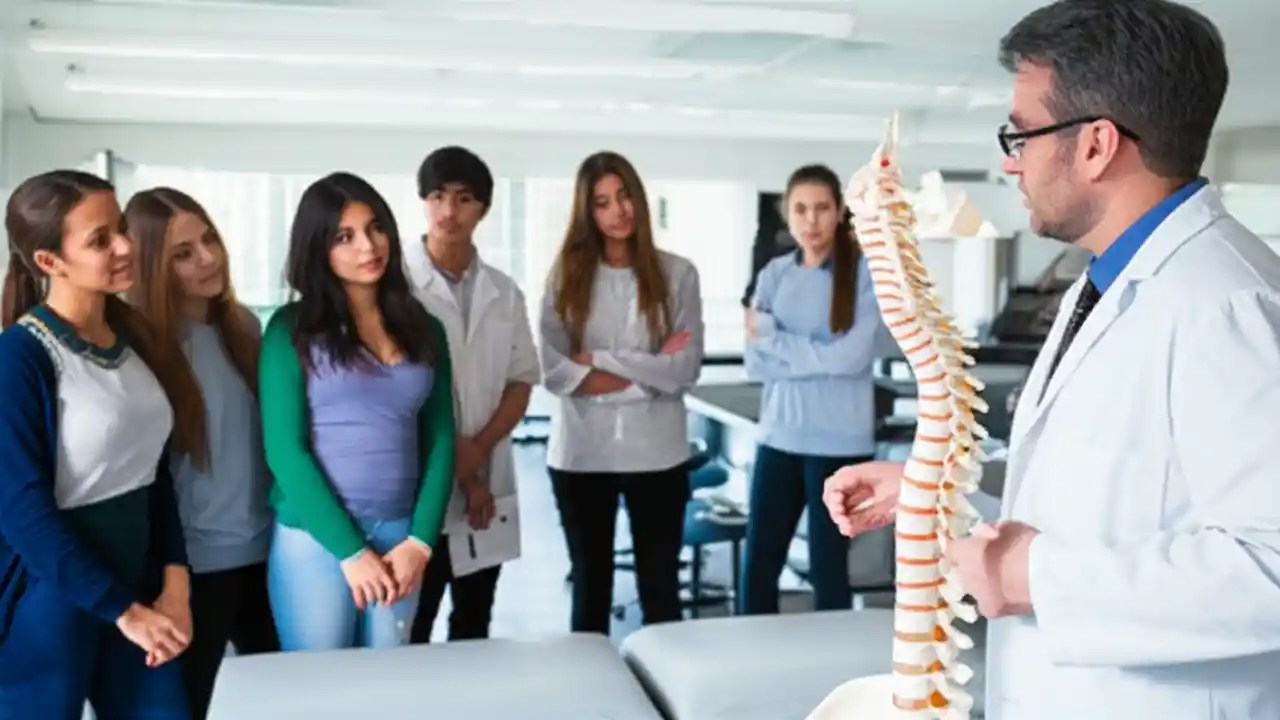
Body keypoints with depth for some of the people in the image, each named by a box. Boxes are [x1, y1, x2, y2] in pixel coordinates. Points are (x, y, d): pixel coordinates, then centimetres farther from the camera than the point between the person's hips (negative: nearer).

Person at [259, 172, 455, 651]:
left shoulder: (424, 329, 7)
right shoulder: (293, 329, -4)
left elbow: (439, 441, 6)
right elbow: (284, 448, -9)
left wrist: (421, 540, -5)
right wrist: (350, 549, -12)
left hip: (399, 537, 3)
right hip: (314, 539, -3)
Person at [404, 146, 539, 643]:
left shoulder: (504, 293, 7)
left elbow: (522, 383, 8)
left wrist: (478, 451, -8)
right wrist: (456, 467, -9)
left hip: (488, 491, 5)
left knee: (474, 632, 16)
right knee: (408, 637, 3)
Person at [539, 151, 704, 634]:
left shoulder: (677, 273, 0)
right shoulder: (567, 274, 0)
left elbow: (686, 369, -8)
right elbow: (556, 372, -9)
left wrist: (601, 360, -11)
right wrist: (648, 371, -11)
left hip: (656, 453, 0)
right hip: (580, 455, 1)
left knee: (660, 586, 8)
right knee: (590, 586, 14)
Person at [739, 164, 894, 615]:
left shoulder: (866, 272, -6)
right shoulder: (774, 275, 6)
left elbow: (853, 356, -16)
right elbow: (755, 363, 0)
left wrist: (774, 338, -8)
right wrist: (820, 357, -13)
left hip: (839, 442, -4)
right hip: (779, 436, 4)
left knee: (828, 568, 6)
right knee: (758, 566, 9)